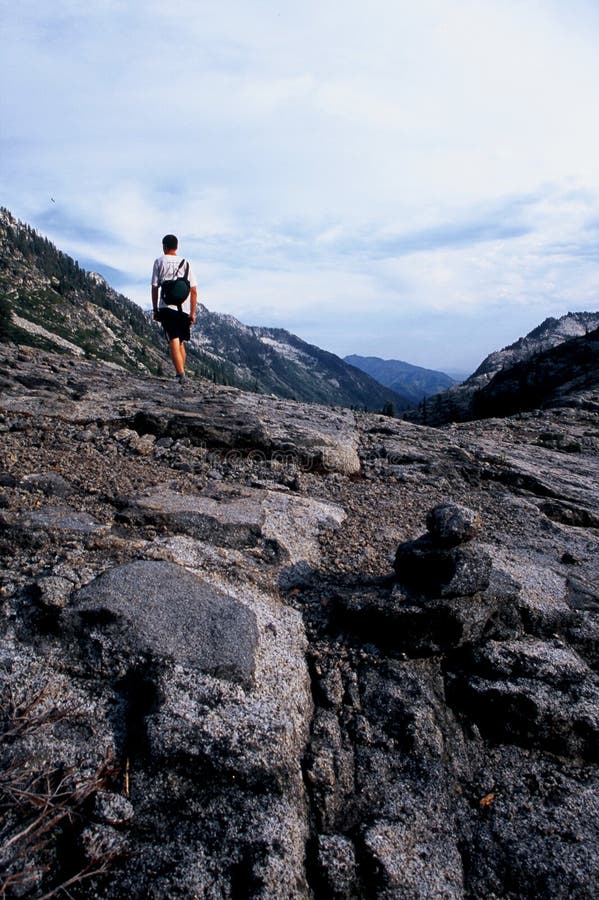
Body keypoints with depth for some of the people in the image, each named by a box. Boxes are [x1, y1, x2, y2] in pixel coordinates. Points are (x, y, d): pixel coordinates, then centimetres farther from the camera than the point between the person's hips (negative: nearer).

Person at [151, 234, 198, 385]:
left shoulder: (159, 262, 7)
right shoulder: (186, 263, 14)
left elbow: (155, 288, 2)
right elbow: (194, 291, 9)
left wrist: (155, 310, 9)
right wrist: (192, 313, 13)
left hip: (167, 307, -3)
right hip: (184, 309, 3)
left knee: (173, 341, -8)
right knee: (181, 343, 17)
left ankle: (181, 374, -22)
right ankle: (182, 373, 21)